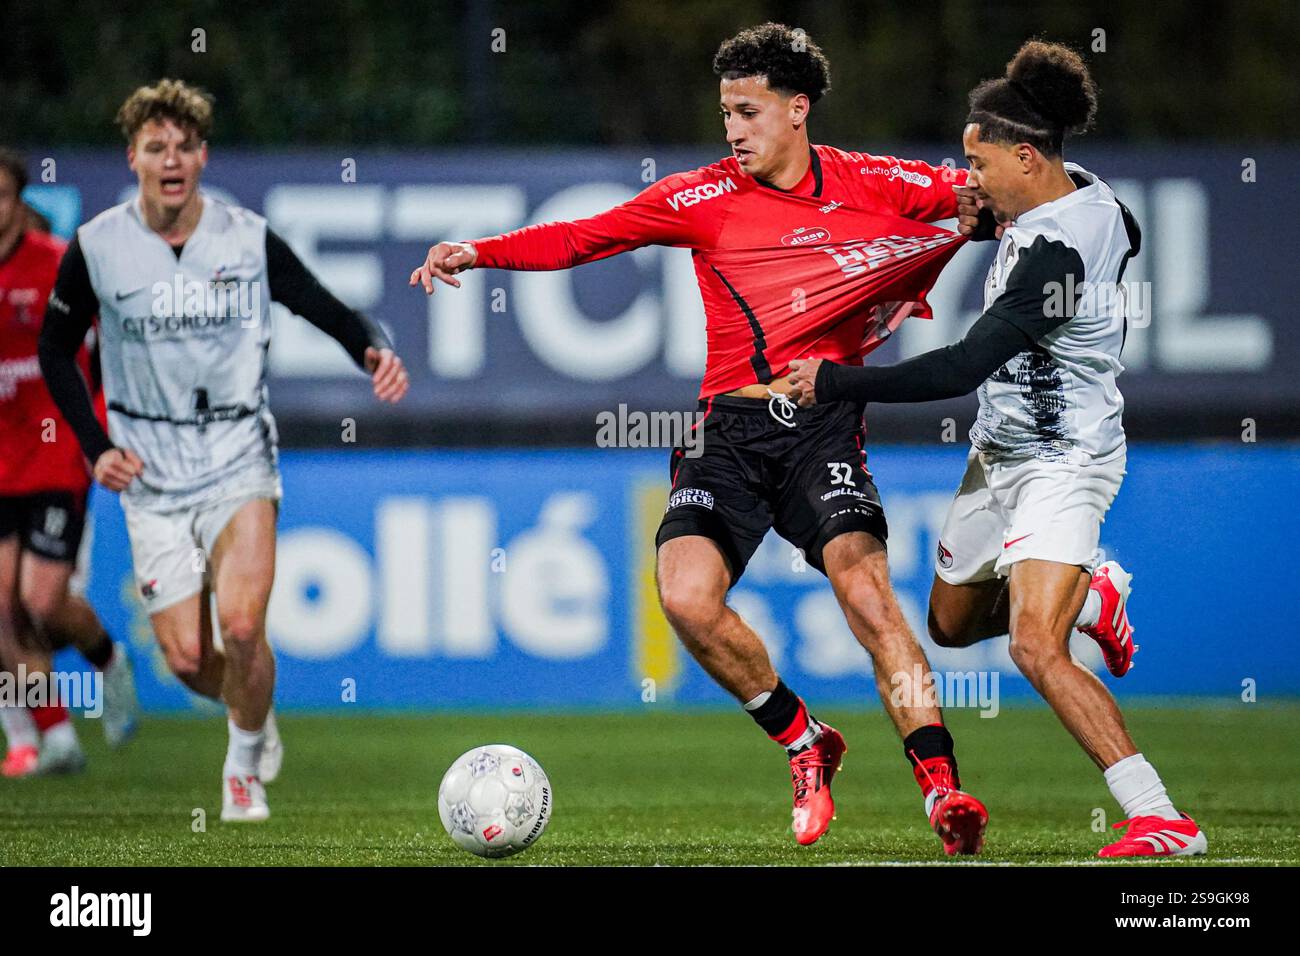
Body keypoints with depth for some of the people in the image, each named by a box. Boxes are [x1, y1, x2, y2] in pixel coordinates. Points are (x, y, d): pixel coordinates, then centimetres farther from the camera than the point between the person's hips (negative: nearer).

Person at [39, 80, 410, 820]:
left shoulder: (249, 239, -6)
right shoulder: (97, 248, -5)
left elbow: (330, 312, 0)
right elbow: (56, 351, 9)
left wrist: (375, 350, -22)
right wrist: (96, 447, -1)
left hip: (239, 461, -1)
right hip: (152, 480, 1)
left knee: (241, 627, -21)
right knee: (188, 660, -3)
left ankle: (246, 761, 7)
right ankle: (252, 709, 33)